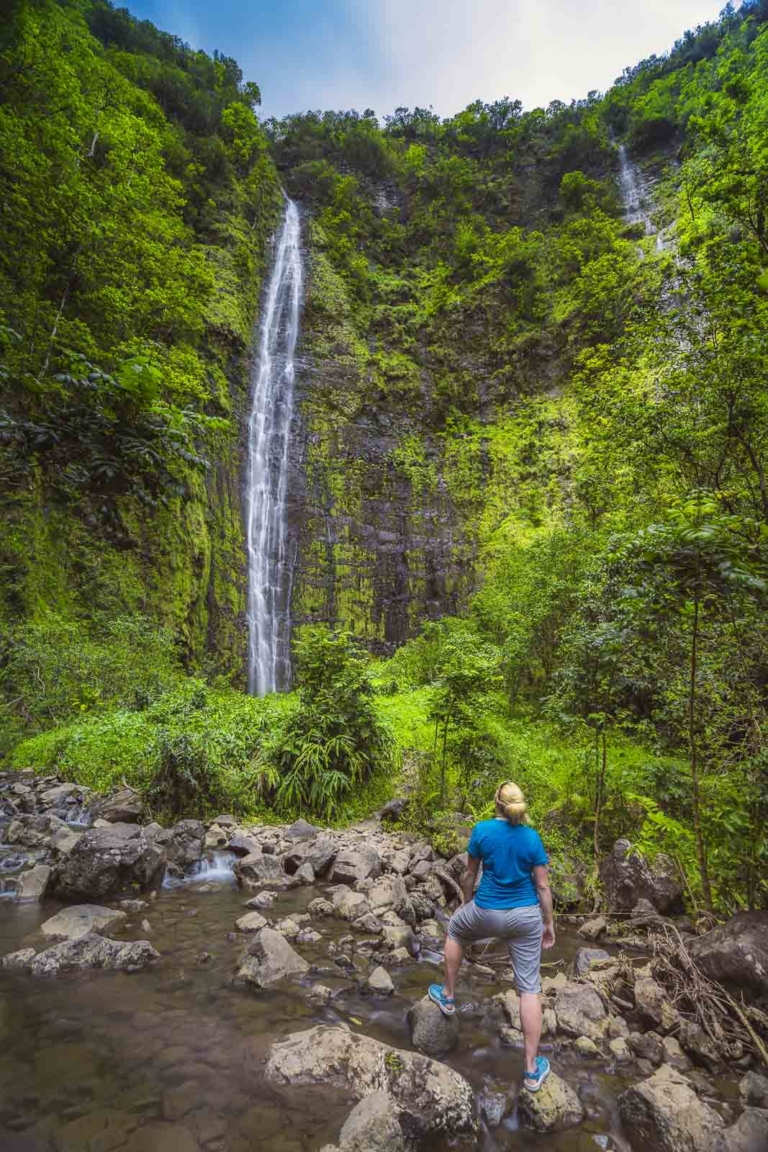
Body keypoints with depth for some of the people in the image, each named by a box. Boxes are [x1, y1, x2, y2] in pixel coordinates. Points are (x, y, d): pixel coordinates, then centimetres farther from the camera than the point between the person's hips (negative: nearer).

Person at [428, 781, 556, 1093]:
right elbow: (543, 886, -3)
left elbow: (470, 874, -1)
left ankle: (448, 996, 40)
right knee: (529, 988, 12)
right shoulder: (532, 837, -6)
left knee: (455, 929, 29)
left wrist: (467, 903, 16)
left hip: (488, 913, -1)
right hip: (526, 917, 2)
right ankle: (532, 1069, 18)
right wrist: (549, 923, 9)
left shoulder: (482, 830, -11)